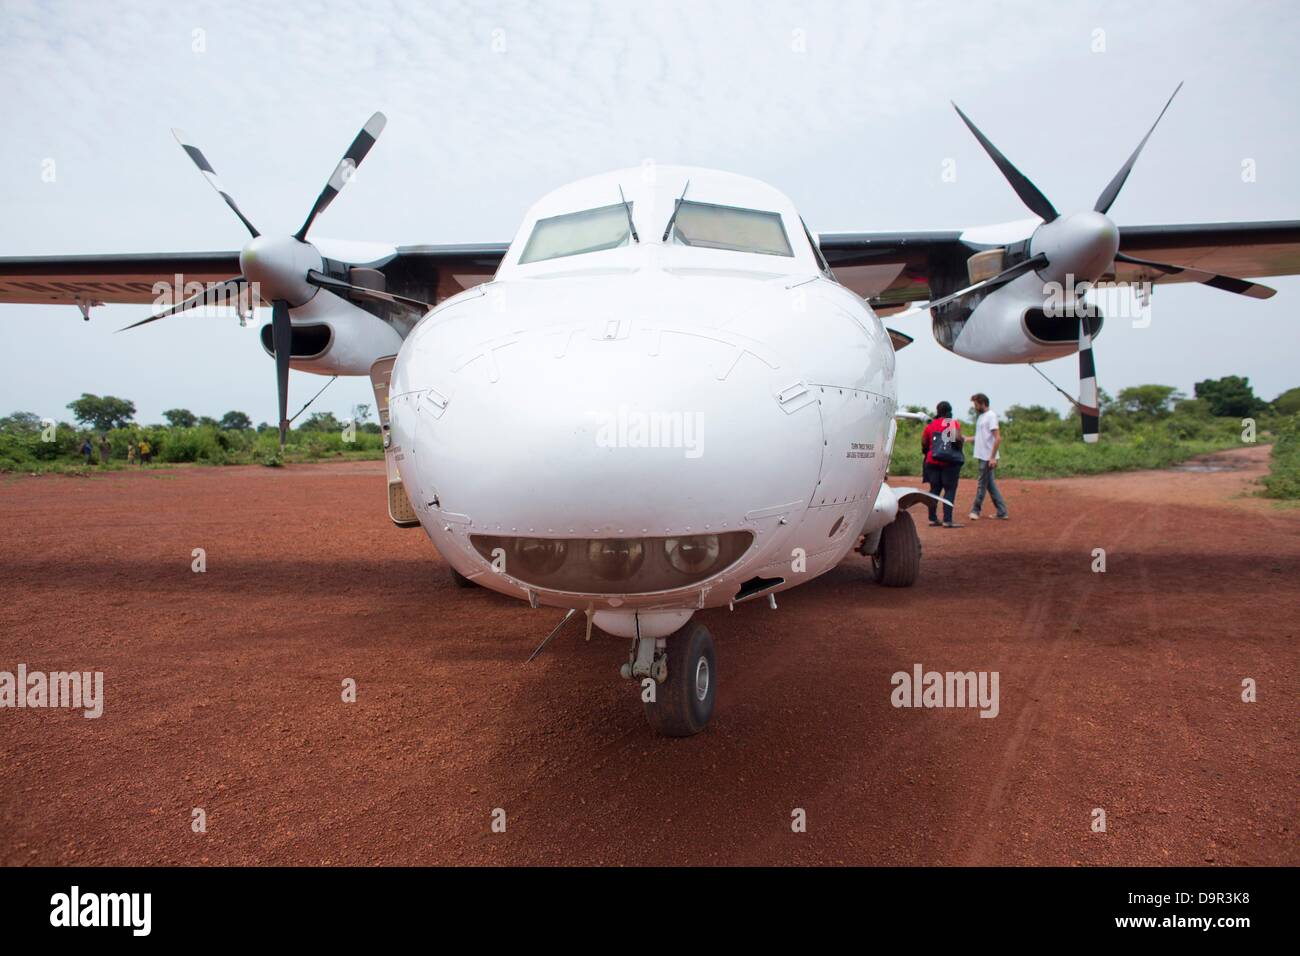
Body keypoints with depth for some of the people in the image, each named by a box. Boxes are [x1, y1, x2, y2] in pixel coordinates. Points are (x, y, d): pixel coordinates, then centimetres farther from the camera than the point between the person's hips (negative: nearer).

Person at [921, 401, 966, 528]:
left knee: (934, 489, 12)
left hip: (933, 461, 4)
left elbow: (923, 442, 7)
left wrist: (927, 451, 24)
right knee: (950, 490, -1)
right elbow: (958, 438, -19)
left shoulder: (930, 424, 9)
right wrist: (963, 439, 2)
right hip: (950, 461, -4)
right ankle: (947, 521, -7)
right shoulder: (954, 423, -3)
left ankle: (932, 519, 13)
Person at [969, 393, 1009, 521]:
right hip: (982, 456, 9)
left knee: (982, 484, 0)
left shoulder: (991, 416, -13)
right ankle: (1002, 512, 14)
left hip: (988, 457, -9)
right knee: (990, 484, 11)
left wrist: (993, 457, -22)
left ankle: (975, 510, 9)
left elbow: (998, 438, -19)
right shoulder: (981, 416, 15)